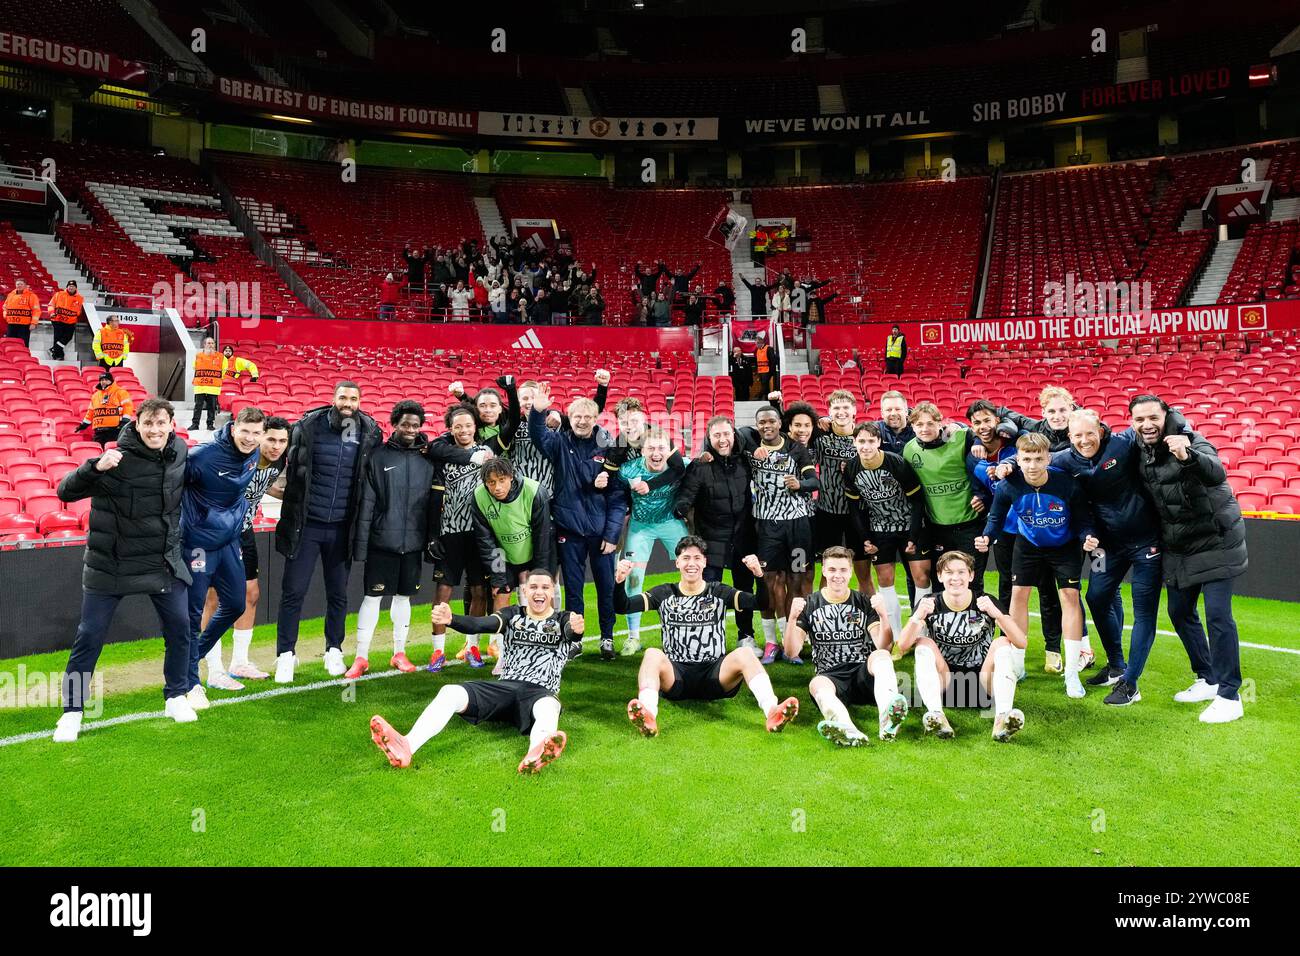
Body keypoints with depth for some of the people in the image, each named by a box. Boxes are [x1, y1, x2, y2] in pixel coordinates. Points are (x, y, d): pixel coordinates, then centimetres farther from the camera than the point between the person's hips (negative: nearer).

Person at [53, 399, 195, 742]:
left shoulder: (180, 451, -2)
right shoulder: (118, 459, -18)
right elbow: (65, 492, -21)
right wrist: (96, 467, -36)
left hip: (164, 561, 4)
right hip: (111, 563, -4)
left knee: (179, 629, 6)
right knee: (89, 636, 1)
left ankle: (176, 698, 25)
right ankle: (71, 712, 16)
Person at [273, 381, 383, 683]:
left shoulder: (370, 434, -1)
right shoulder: (308, 427, -6)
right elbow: (287, 464, 5)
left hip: (341, 528, 2)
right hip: (306, 524, -1)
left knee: (338, 593, 12)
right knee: (293, 592, 2)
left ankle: (334, 651, 28)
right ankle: (285, 655, 16)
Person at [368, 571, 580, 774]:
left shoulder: (562, 620, 8)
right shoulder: (513, 615, 13)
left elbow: (571, 634, -17)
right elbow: (480, 624, -7)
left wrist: (576, 630, -44)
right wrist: (450, 619, -29)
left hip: (541, 692, -3)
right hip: (505, 686, 3)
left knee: (549, 707, -39)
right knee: (450, 692, -21)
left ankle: (535, 755, -73)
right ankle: (406, 747, -45)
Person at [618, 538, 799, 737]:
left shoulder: (719, 593, 12)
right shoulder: (664, 594, 12)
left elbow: (760, 603, 0)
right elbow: (623, 607, 2)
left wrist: (759, 575, -20)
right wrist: (619, 581, -19)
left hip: (715, 675, 0)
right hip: (675, 675, 0)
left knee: (744, 653, -28)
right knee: (652, 654, -31)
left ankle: (773, 712, -49)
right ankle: (648, 716, -56)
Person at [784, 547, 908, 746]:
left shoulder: (864, 603, 12)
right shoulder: (810, 605, 11)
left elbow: (884, 647, -1)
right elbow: (791, 652, 1)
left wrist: (883, 616, -19)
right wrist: (792, 618, -16)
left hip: (865, 672, 1)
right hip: (830, 676, -1)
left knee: (881, 656, -29)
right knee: (817, 684, -34)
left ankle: (888, 715, -56)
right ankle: (848, 730, -63)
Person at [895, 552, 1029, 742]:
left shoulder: (986, 603, -6)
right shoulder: (930, 604, -5)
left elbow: (1022, 643, -18)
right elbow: (902, 647, -18)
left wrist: (997, 614, -36)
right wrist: (917, 617, -37)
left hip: (983, 684, 0)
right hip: (944, 683, 0)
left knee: (1002, 642, -20)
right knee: (924, 644, -21)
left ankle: (1003, 716, -39)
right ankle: (937, 717, -40)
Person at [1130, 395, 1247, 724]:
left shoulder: (1191, 441, -20)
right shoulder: (1139, 453, -1)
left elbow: (1217, 474, -40)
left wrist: (1187, 457, -59)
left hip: (1215, 541, -7)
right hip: (1178, 547, 7)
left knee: (1218, 614, -9)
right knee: (1180, 612, 13)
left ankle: (1229, 696, 1)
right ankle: (1207, 680, 30)